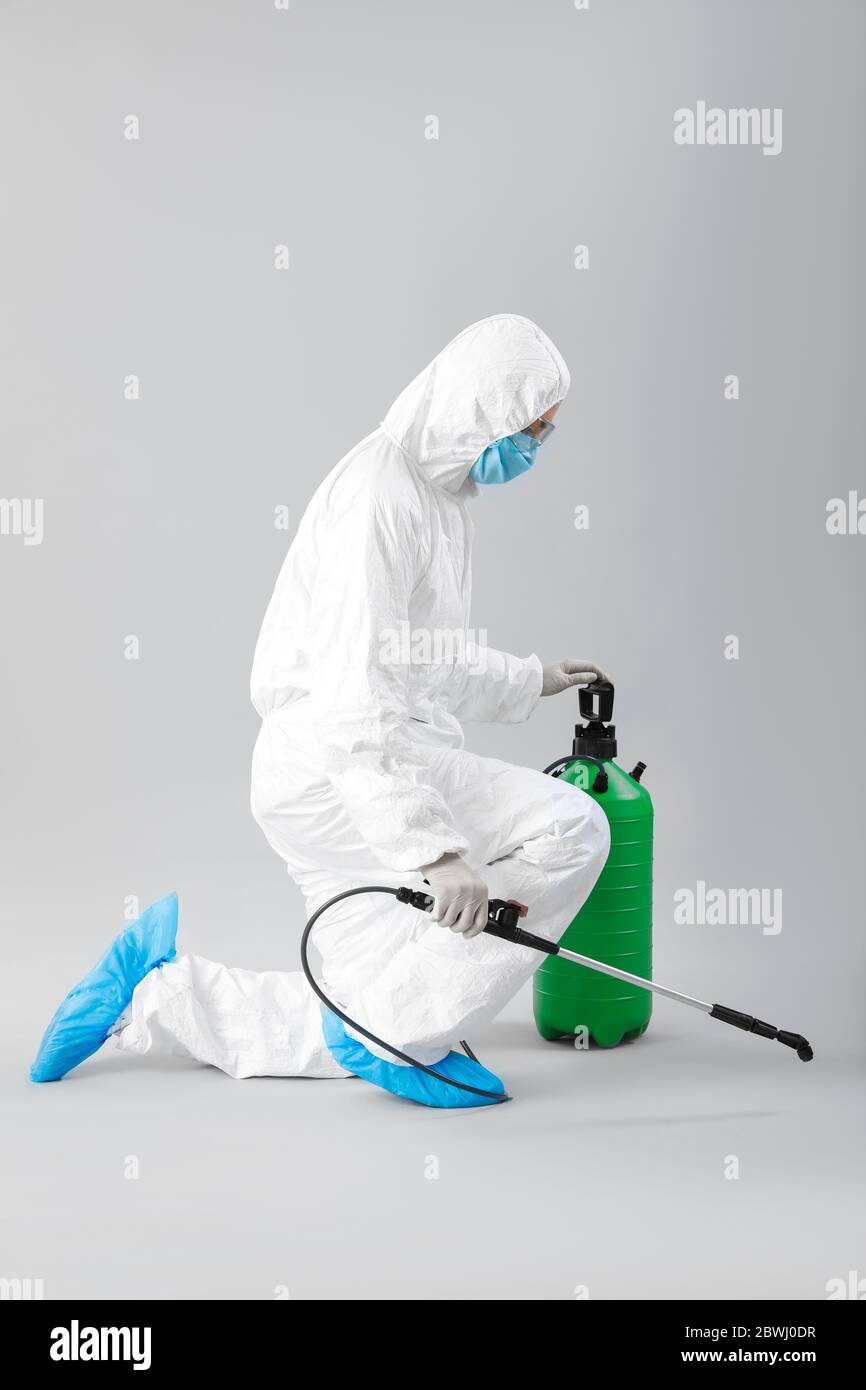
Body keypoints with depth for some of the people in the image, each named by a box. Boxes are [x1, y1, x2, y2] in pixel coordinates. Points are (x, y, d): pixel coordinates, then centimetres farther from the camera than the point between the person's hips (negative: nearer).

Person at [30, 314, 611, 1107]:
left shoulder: (442, 492, 15)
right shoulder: (377, 495, -18)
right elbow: (354, 700, -27)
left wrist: (527, 683, 28)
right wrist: (438, 847, -31)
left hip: (365, 765, 10)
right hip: (332, 767, -10)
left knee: (359, 1024, 11)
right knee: (568, 830, -19)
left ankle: (155, 994, 19)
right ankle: (409, 1031, -11)